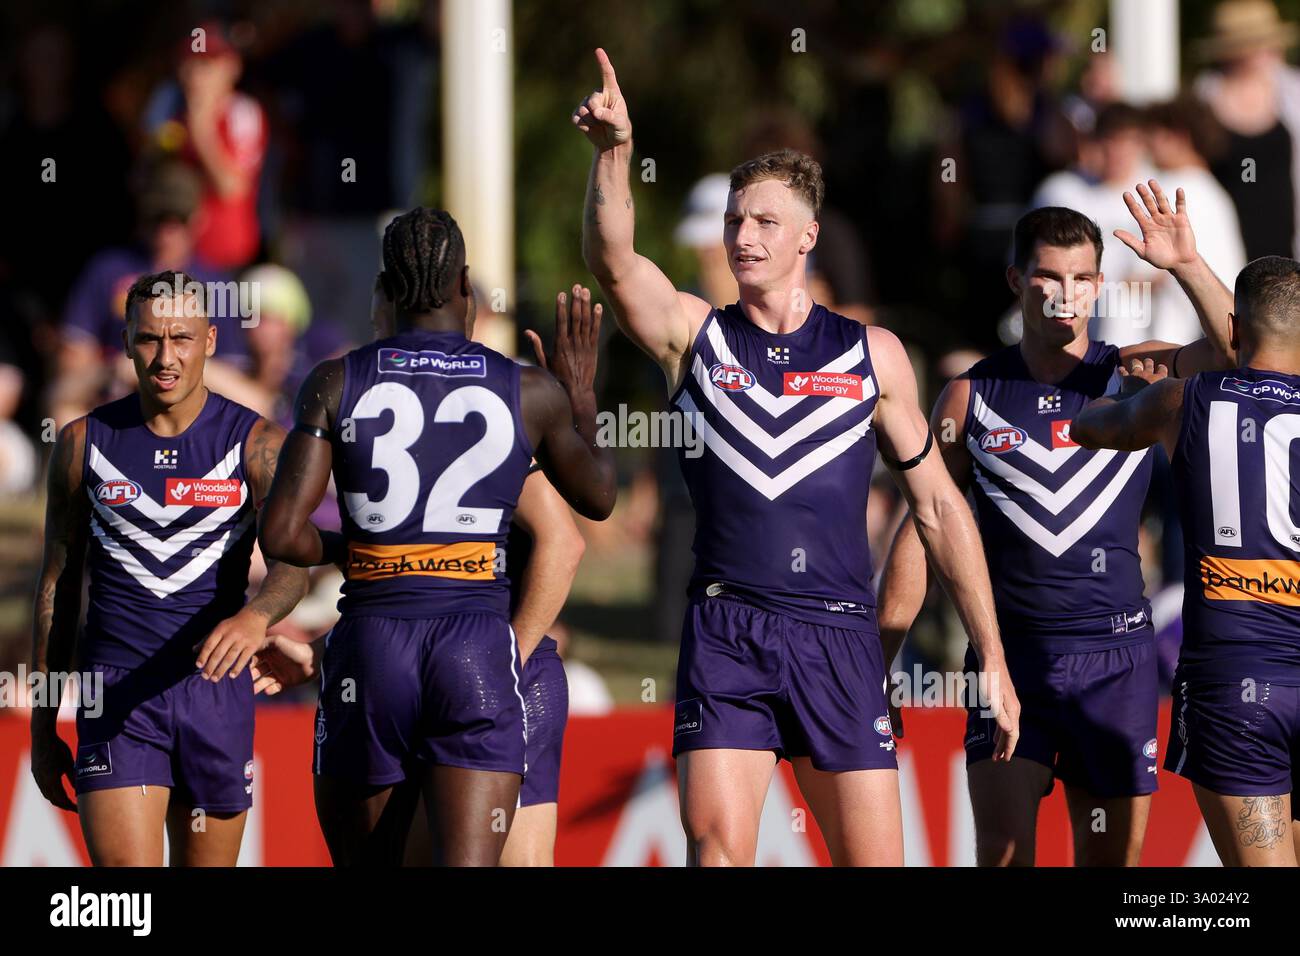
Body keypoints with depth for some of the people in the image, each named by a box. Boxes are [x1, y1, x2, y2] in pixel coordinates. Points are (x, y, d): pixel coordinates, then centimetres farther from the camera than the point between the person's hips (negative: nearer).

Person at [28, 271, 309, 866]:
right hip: (116, 690, -1)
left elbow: (292, 564, -14)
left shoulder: (258, 444, -1)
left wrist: (255, 617, -39)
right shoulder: (84, 443, 3)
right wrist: (42, 727, 9)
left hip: (216, 687, 1)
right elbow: (57, 585, 10)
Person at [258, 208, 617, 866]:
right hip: (481, 648, -1)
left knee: (365, 868, 15)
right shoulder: (531, 392, 4)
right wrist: (582, 397, 35)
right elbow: (598, 497, 22)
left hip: (369, 643, 1)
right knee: (469, 869, -9)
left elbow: (282, 535, -4)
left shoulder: (335, 384, 2)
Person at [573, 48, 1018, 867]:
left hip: (840, 637, 1)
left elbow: (939, 506, 11)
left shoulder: (872, 355, 9)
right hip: (725, 636, -1)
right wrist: (614, 153, -30)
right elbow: (612, 260, -12)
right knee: (715, 846, -15)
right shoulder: (692, 333, 8)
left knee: (875, 861, 0)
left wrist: (993, 660, 8)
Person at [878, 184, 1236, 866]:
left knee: (1112, 856, 4)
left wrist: (1187, 267, -26)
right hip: (1009, 651, 0)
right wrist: (876, 667, 5)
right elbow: (921, 532, 8)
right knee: (1003, 848, -12)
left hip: (1115, 655, 1)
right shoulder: (971, 398, 5)